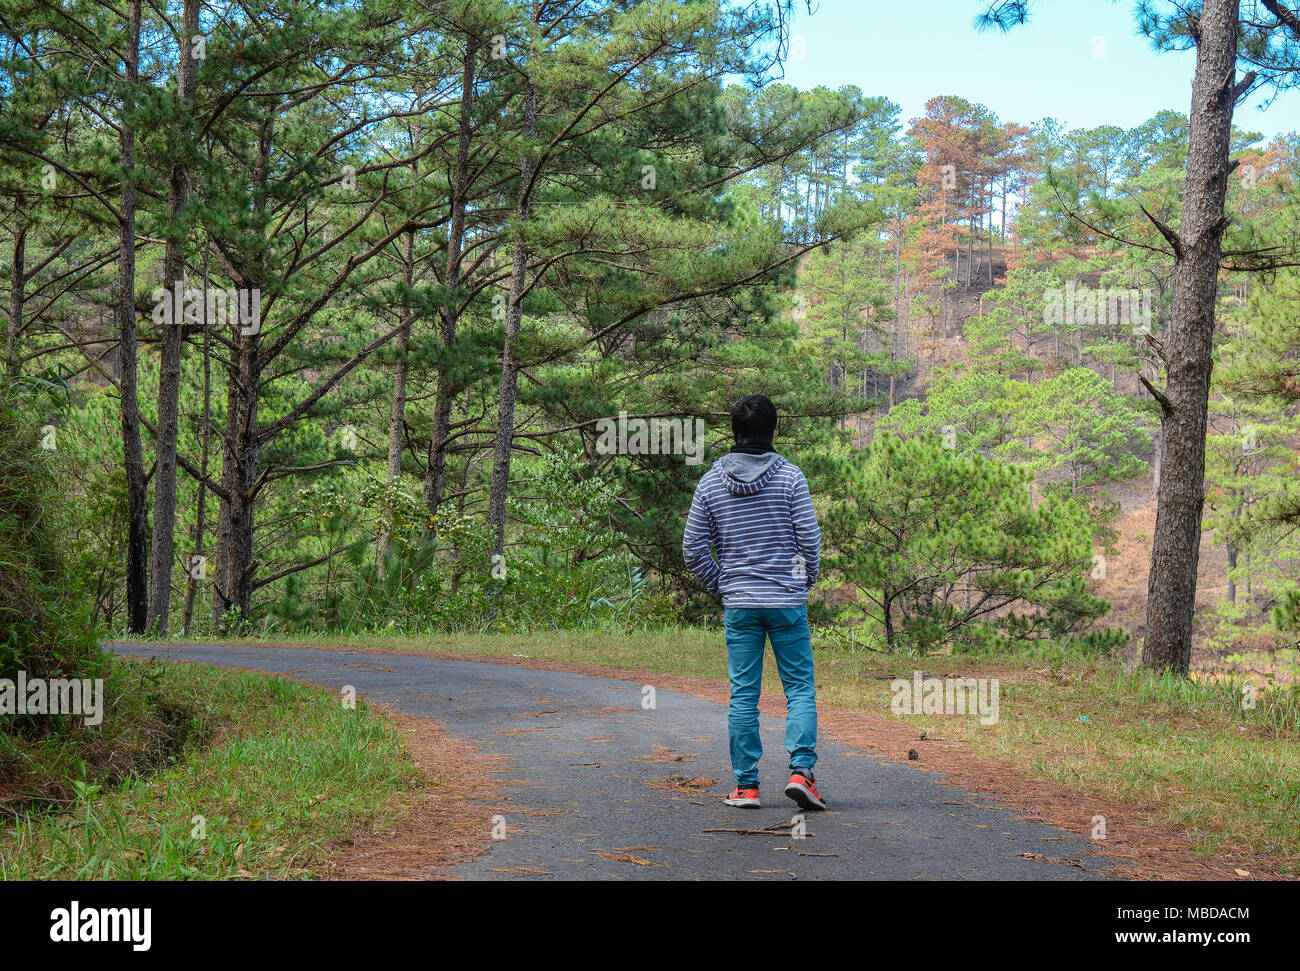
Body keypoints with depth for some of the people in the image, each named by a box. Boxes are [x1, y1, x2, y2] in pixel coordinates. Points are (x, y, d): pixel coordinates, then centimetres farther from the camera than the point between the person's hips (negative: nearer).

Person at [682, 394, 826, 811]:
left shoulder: (710, 482, 2)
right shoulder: (790, 476, -5)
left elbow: (693, 549, 4)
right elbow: (810, 538, -6)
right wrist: (808, 580, 11)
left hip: (738, 604, 2)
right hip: (787, 601, -2)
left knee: (743, 695, 6)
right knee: (800, 687, 5)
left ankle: (746, 784, 8)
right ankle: (801, 770, -8)